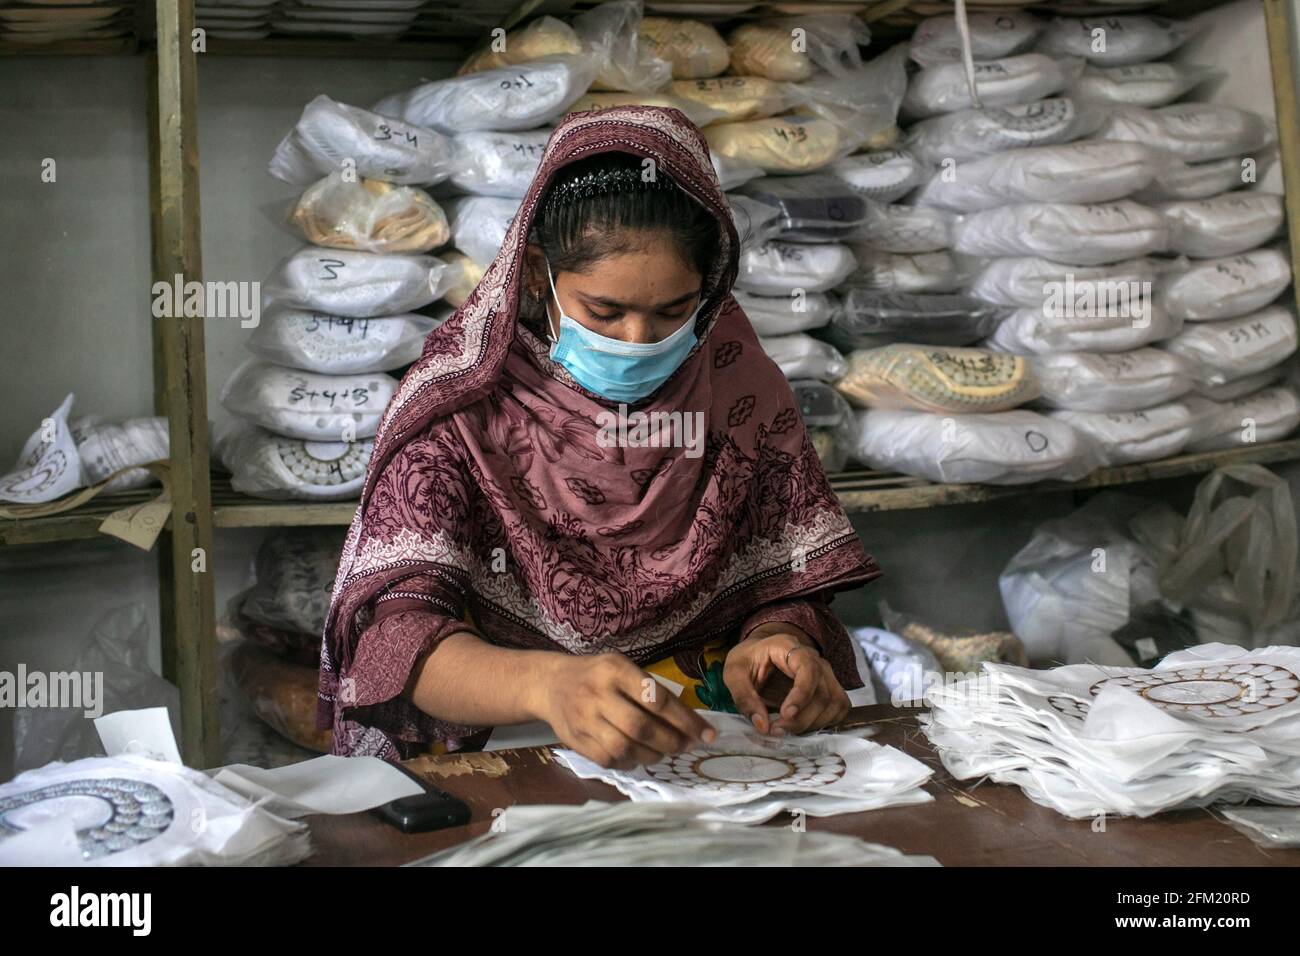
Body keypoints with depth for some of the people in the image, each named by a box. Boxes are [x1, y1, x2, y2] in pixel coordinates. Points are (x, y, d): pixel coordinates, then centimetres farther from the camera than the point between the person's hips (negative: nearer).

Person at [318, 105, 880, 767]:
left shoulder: (740, 388, 1)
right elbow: (393, 632, -19)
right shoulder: (459, 402, -9)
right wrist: (548, 684, -38)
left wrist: (779, 642, -19)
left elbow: (787, 589, 5)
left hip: (707, 743, 4)